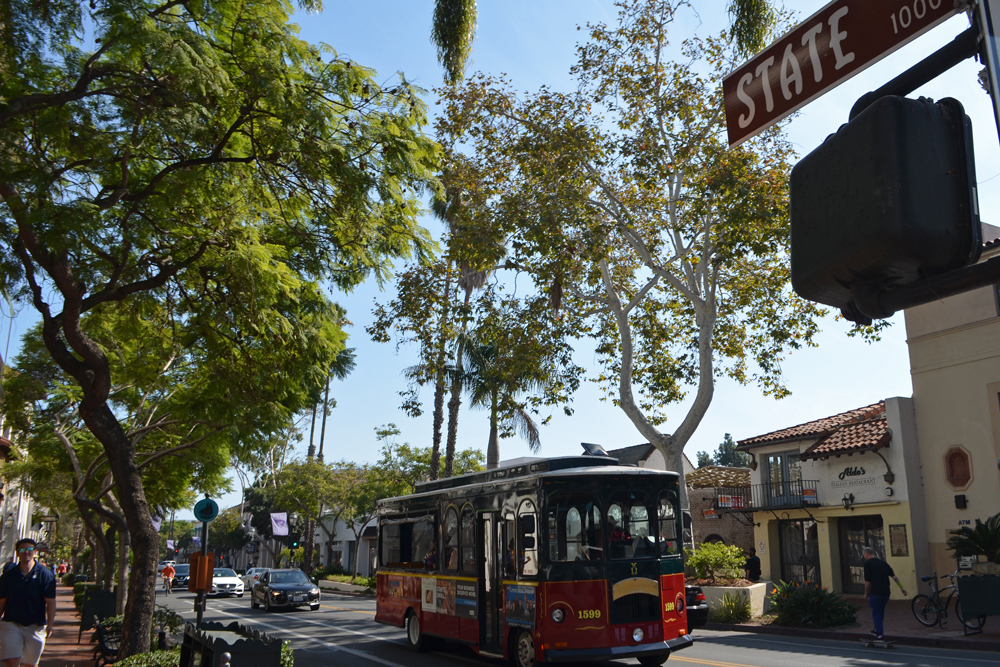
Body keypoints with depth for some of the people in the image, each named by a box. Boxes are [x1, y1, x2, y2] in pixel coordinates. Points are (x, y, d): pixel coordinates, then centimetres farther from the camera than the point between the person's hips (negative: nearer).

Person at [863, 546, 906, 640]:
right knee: (881, 611, 21)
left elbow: (867, 581, -9)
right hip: (886, 592, 6)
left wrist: (866, 593, 3)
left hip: (875, 592, -6)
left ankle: (879, 633, -2)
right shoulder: (883, 562, 13)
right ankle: (878, 630, 33)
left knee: (876, 613, 3)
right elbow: (894, 576, 11)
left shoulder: (868, 564, -7)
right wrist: (902, 587, 17)